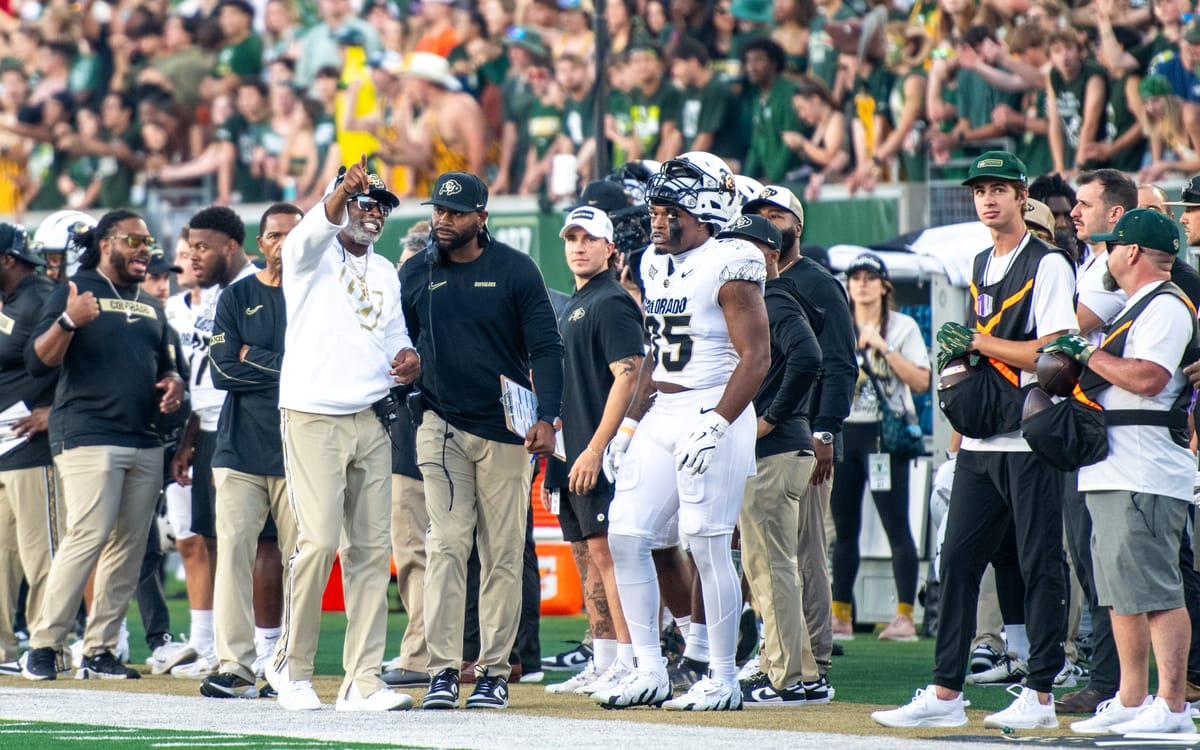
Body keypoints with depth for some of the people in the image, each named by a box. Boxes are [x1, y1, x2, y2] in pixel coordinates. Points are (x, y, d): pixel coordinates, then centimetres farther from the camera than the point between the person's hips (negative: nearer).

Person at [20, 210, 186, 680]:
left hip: (144, 442, 7)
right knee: (89, 535, -18)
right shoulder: (74, 293, 0)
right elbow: (38, 361, -8)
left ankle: (100, 649, 6)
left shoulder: (150, 307, 21)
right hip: (87, 437, -7)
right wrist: (68, 322, -25)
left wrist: (174, 383, 8)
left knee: (129, 546, 1)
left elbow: (163, 363, 31)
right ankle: (44, 645, -12)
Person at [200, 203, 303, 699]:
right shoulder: (236, 298, 12)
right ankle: (234, 664, -8)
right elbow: (222, 370, 1)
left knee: (298, 556, -4)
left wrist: (257, 360, -5)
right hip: (240, 447, 1)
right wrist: (288, 367, -4)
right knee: (234, 546, -8)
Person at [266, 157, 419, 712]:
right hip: (313, 417, -6)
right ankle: (292, 665, 2)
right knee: (319, 540, -15)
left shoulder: (385, 274, 20)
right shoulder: (311, 255, 0)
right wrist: (344, 190, -45)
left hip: (371, 423, 6)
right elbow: (315, 228, -23)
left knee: (371, 548, 1)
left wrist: (407, 357, 0)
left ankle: (362, 680, 3)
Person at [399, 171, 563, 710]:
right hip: (443, 427, 1)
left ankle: (493, 671, 6)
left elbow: (546, 348, -2)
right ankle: (443, 670, -9)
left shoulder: (515, 271, 0)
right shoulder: (414, 276, 7)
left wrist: (547, 417, -13)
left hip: (507, 429, -1)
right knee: (447, 546, -8)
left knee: (503, 554, 1)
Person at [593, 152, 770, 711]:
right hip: (660, 417, 8)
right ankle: (650, 671, 9)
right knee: (626, 535, 3)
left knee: (708, 545, -6)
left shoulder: (727, 266, -12)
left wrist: (714, 425, -22)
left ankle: (724, 681, 3)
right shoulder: (657, 266, 13)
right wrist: (630, 423, 16)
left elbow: (756, 356, -16)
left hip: (712, 414, -8)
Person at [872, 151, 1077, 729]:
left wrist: (976, 341, -12)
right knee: (958, 561, 4)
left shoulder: (1048, 265, -7)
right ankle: (945, 694, 6)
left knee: (1039, 566, -3)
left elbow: (1052, 352, -16)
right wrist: (957, 358, 4)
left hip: (1032, 442, -8)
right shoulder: (981, 268, 18)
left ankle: (1040, 696, 1)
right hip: (981, 443, 8)